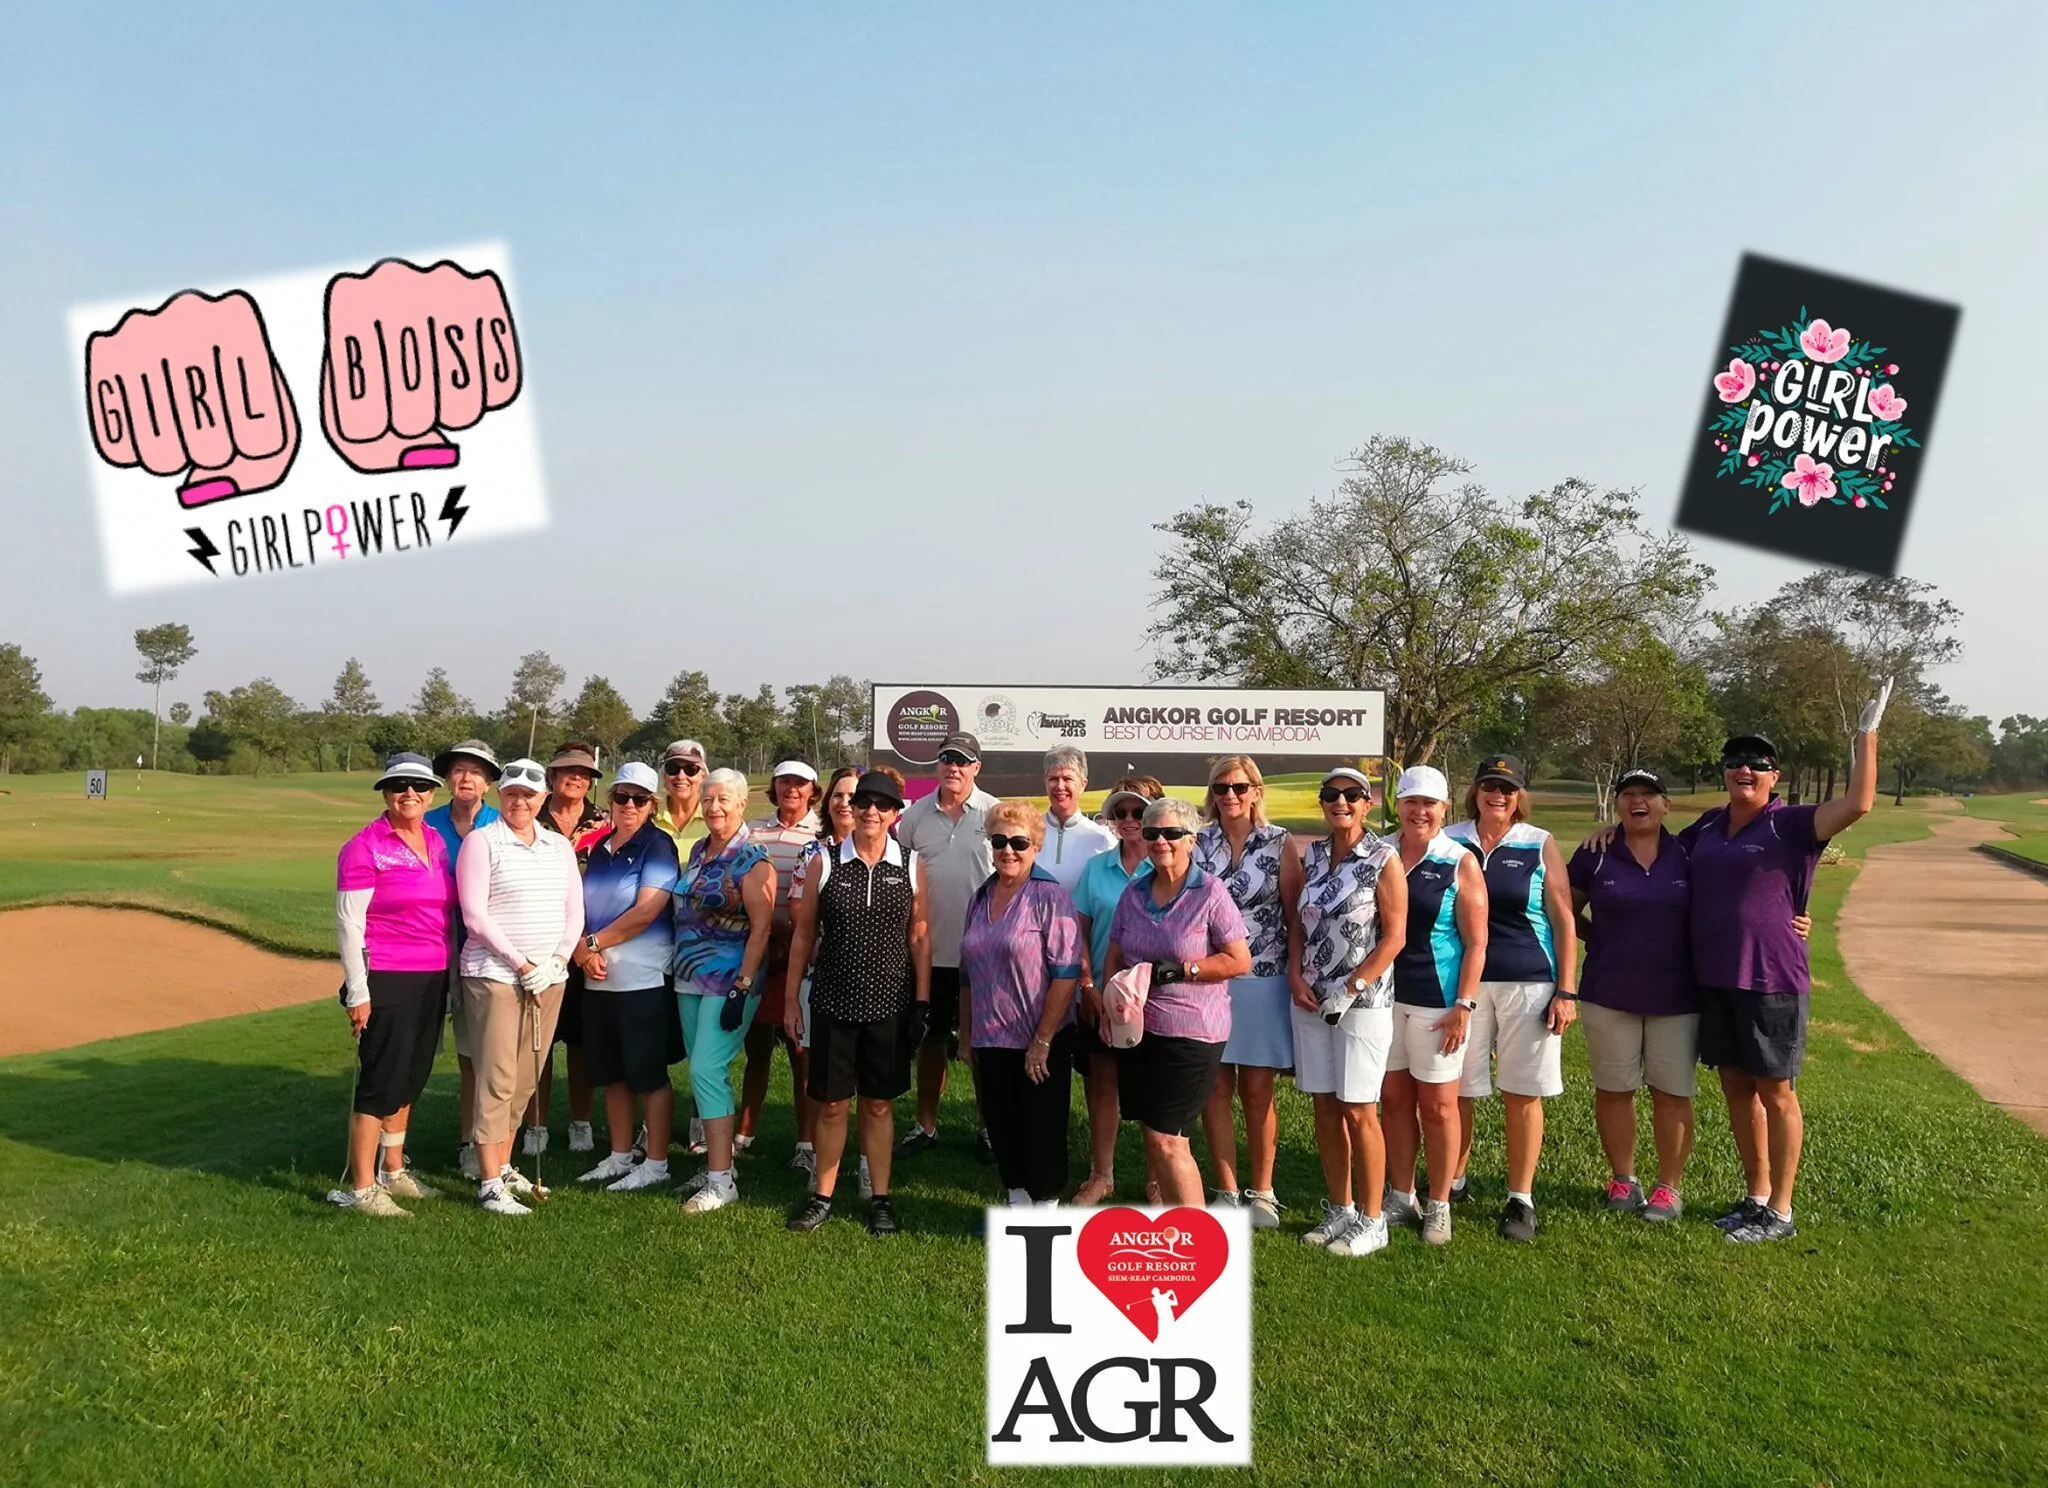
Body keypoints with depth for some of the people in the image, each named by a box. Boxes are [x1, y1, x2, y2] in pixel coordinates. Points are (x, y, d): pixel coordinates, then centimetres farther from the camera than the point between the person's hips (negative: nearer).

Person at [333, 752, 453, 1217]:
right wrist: (357, 992, -13)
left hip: (433, 978, 7)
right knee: (381, 1082, -3)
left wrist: (451, 972, 15)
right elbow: (349, 922, -11)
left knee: (411, 1079, 15)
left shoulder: (437, 842, 10)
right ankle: (361, 1188, 6)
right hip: (386, 981, -7)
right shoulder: (365, 846, -9)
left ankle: (392, 1172, 28)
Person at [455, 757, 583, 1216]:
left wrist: (556, 960, -4)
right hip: (494, 975, -5)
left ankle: (504, 1166, 21)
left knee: (526, 1079, 8)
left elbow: (574, 912, 11)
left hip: (549, 977, 5)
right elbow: (474, 915, -8)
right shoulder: (481, 841, -2)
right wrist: (520, 963, -12)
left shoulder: (560, 846, 12)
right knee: (497, 1079, -6)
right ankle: (490, 1184, -1)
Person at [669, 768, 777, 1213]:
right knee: (704, 1072, 11)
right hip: (690, 979, 8)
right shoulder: (698, 850, 11)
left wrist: (742, 988, -19)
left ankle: (721, 1180, -5)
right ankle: (717, 1163, 22)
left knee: (706, 1070, -12)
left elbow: (761, 929, -15)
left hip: (728, 983, -8)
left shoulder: (752, 860, -11)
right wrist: (677, 971, 15)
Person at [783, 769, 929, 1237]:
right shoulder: (824, 863, -1)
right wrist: (791, 996, 2)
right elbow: (804, 933, 4)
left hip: (889, 1005, 0)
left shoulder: (911, 866, 0)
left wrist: (922, 1002, -1)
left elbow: (920, 937, 2)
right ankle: (823, 1196, 23)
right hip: (833, 1001, 0)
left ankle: (880, 1198, 23)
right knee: (831, 1103, 8)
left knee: (879, 1104, 10)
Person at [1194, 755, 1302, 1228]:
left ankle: (1261, 1192, 18)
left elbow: (1296, 917, 0)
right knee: (1215, 1089, 4)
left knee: (1257, 1091, 3)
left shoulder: (1280, 844, 0)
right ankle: (1227, 1191, 16)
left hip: (1263, 982, -2)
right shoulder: (1197, 844, 5)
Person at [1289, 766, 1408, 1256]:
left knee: (1358, 1111, -2)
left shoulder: (1383, 860, -7)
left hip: (1363, 1001, -5)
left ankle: (1371, 1221, 11)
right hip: (1311, 999, 5)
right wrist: (1295, 975, -2)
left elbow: (1394, 937, -10)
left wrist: (1351, 989, -15)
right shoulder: (1313, 856, 8)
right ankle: (1339, 1210, 23)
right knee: (1325, 1108, 10)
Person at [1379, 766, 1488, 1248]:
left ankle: (1438, 1206, 19)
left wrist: (1464, 1005, -12)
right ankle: (1400, 1197, 25)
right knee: (1394, 1098, 12)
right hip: (1384, 994, 4)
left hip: (1437, 1000, -3)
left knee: (1438, 1104, 5)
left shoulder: (1460, 864, -4)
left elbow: (1476, 942, -6)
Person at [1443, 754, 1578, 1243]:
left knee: (1523, 1092, 4)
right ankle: (1450, 1184, 22)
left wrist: (1566, 991, -3)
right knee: (1455, 1089, 4)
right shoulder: (1450, 842, 5)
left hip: (1528, 982, -1)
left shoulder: (1540, 846, 3)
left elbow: (1564, 922, 3)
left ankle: (1521, 1199, 16)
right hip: (1461, 981, 1)